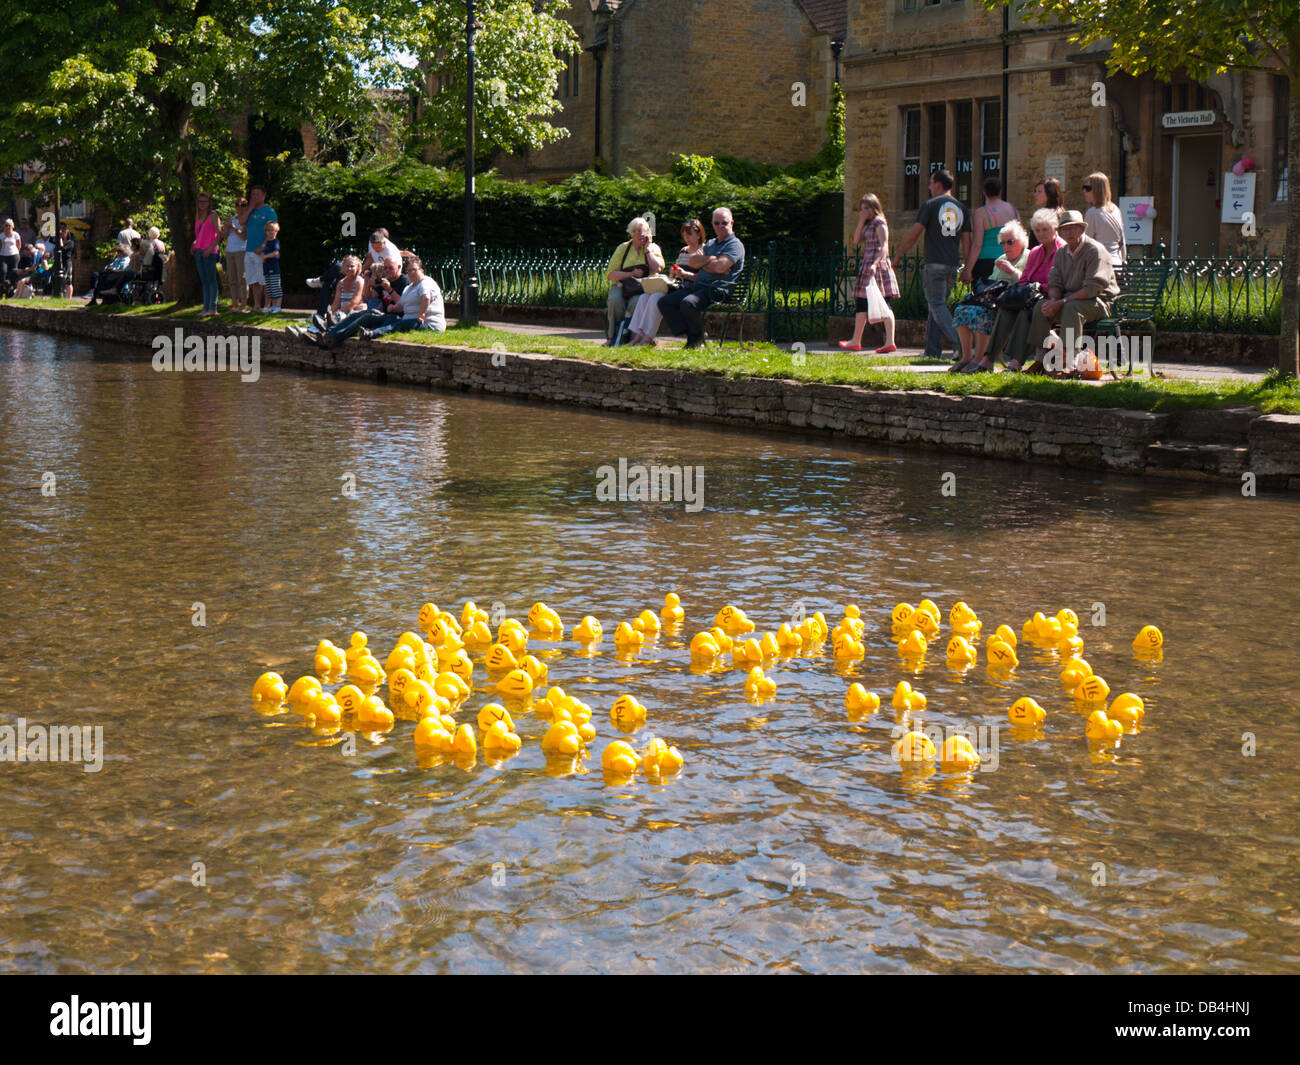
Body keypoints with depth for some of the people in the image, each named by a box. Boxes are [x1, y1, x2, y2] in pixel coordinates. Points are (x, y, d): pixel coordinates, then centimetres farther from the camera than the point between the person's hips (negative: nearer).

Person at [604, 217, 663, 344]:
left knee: (636, 302, -35)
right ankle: (612, 336, -17)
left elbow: (657, 268, -11)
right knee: (615, 300, -32)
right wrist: (631, 274, -13)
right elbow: (610, 274, -1)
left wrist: (647, 250, -4)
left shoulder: (653, 248, 10)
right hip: (622, 285, 1)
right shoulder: (623, 248, 9)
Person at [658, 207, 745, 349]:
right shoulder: (710, 244, 24)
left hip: (718, 289, -8)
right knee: (665, 302, -7)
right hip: (697, 286, 8)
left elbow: (720, 267, -16)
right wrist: (710, 259, -4)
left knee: (688, 303, -34)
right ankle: (690, 335, -13)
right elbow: (692, 262, 12)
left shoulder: (735, 245, -1)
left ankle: (697, 338, -11)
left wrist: (702, 261, 2)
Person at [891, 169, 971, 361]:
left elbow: (914, 234, -6)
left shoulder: (930, 205, -4)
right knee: (936, 304, 15)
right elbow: (966, 242, 12)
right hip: (953, 265, 6)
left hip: (935, 264, -6)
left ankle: (959, 343, -21)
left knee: (937, 305, -7)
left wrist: (898, 256, 3)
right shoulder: (961, 208, 13)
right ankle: (933, 349, 14)